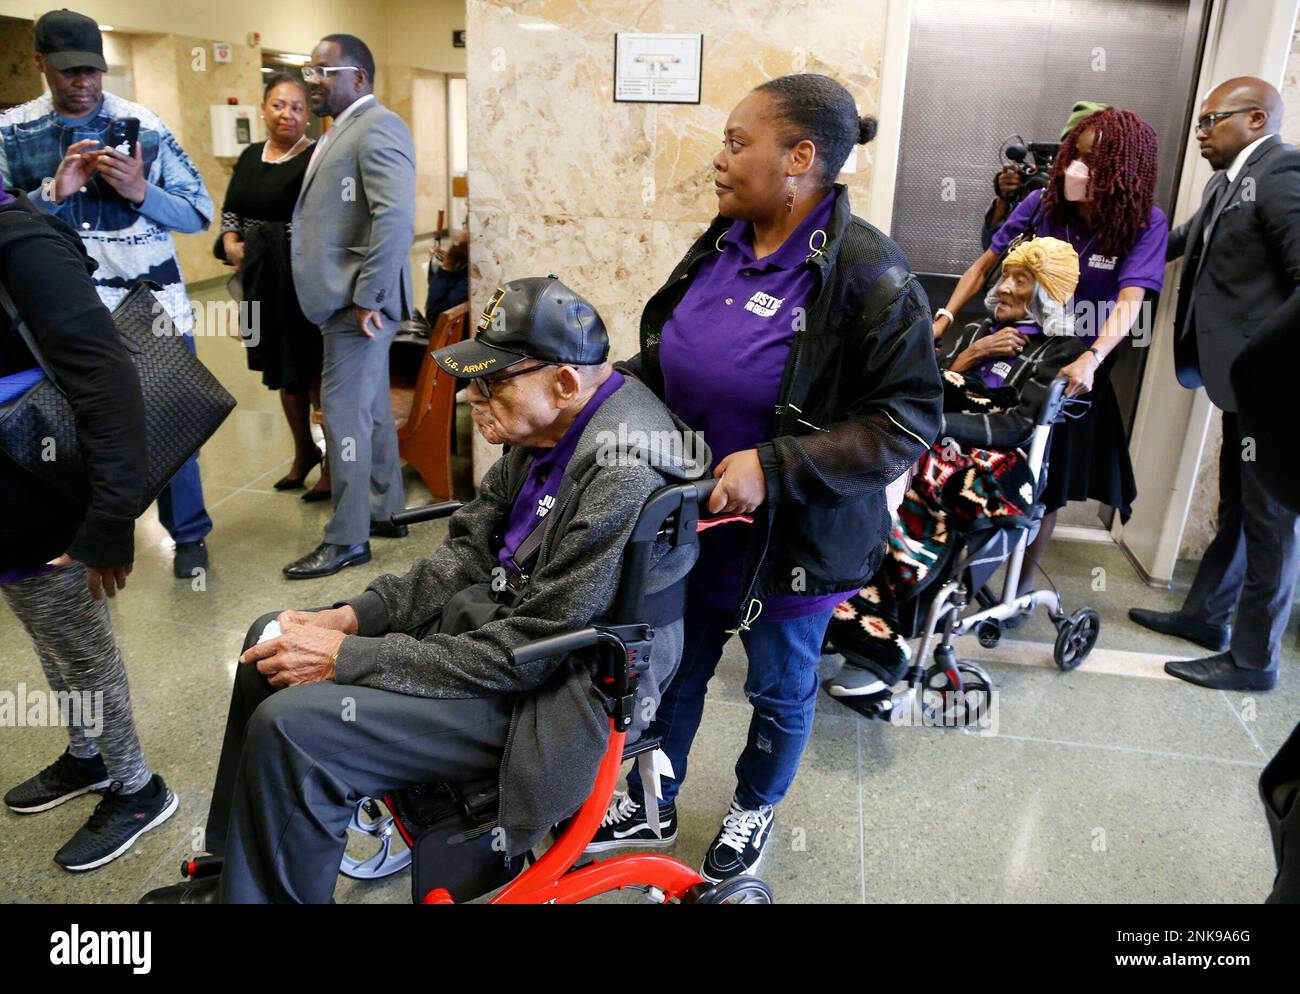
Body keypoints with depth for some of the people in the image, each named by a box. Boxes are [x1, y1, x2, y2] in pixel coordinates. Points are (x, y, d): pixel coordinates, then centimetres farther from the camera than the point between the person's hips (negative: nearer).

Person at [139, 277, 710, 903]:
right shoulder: (544, 429, -1)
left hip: (552, 695, -9)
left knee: (291, 729, -19)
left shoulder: (622, 479, -29)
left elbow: (526, 654, -26)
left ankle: (259, 888, 11)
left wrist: (347, 659, -21)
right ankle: (236, 869, 27)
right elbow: (469, 554, 7)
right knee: (272, 643, 12)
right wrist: (352, 617, -5)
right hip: (494, 617, 10)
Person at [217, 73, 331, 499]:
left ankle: (334, 461, 13)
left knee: (314, 371, -1)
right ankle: (304, 452, 31)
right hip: (264, 282, 7)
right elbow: (231, 209, 18)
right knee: (281, 369, 15)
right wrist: (231, 243, 1)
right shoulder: (250, 156, 13)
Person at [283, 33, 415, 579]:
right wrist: (351, 295, 10)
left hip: (359, 302, -10)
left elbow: (396, 218, -25)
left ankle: (348, 538, 5)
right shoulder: (343, 130, 18)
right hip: (344, 297, 10)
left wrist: (366, 297, -22)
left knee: (345, 411, -5)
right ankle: (384, 510, 29)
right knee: (371, 408, 16)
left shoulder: (378, 128, -13)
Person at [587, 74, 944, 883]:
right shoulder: (723, 246, -1)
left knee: (781, 689, 19)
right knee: (674, 670, 21)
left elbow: (909, 420, -21)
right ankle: (651, 806, 45)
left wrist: (774, 468, -28)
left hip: (792, 539, -5)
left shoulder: (868, 275, -21)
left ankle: (755, 809, 47)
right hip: (688, 518, 6)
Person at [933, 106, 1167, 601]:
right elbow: (986, 264, 0)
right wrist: (944, 318, -12)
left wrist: (1091, 360, -41)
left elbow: (1130, 300, -24)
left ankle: (1023, 582, 30)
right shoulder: (1042, 204, -7)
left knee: (1046, 485, 11)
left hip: (1073, 373, -1)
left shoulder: (1146, 224, -13)